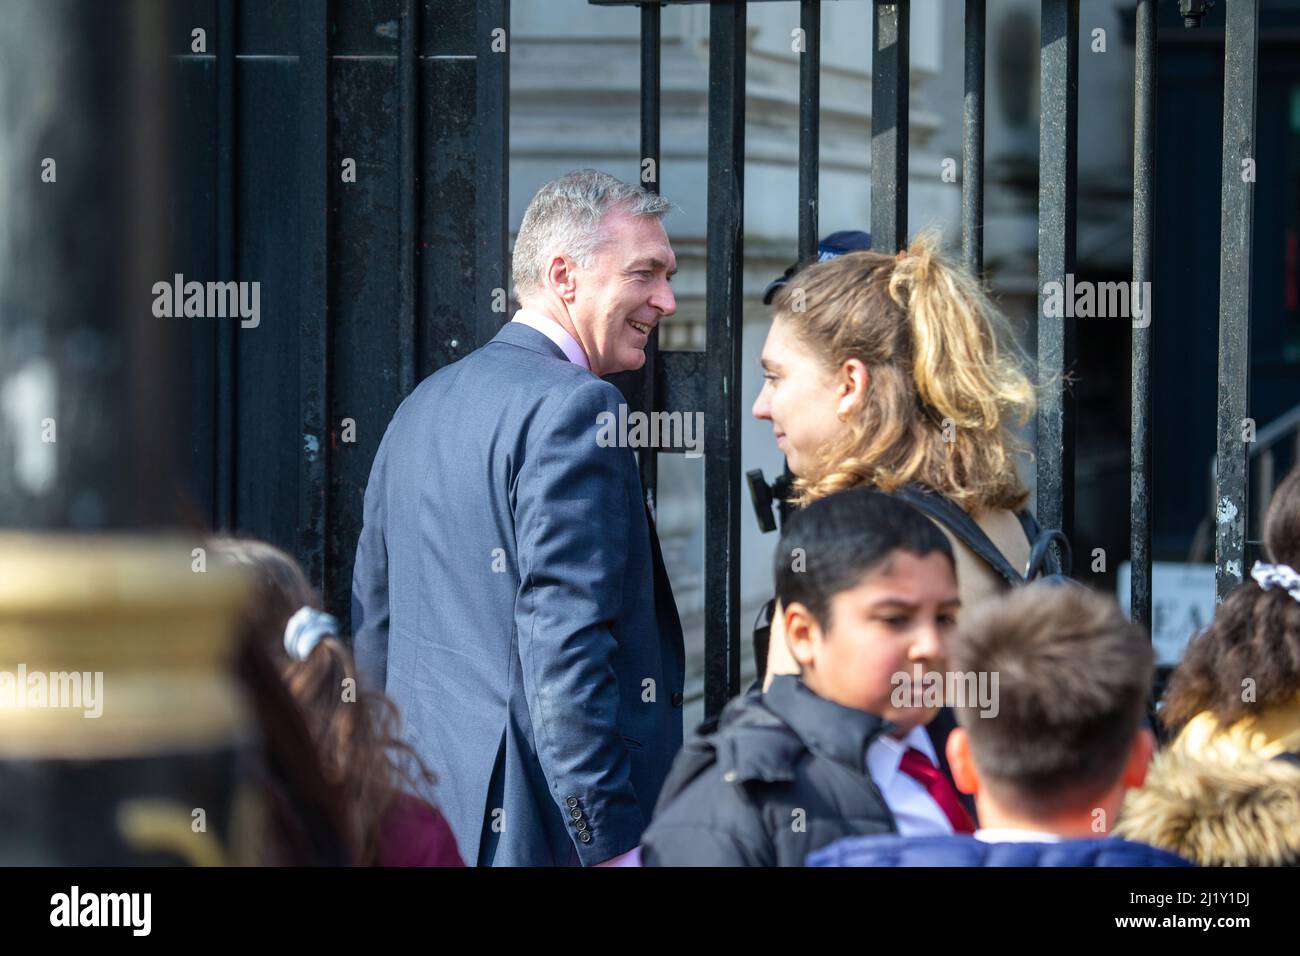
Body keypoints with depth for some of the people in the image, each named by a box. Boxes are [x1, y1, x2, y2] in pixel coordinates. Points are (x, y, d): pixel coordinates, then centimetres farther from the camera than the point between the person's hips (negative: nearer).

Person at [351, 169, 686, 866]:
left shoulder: (422, 406, 15)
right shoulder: (572, 406, -14)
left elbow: (373, 633, 20)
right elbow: (564, 646, -21)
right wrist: (613, 847, -21)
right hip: (538, 832, -9)